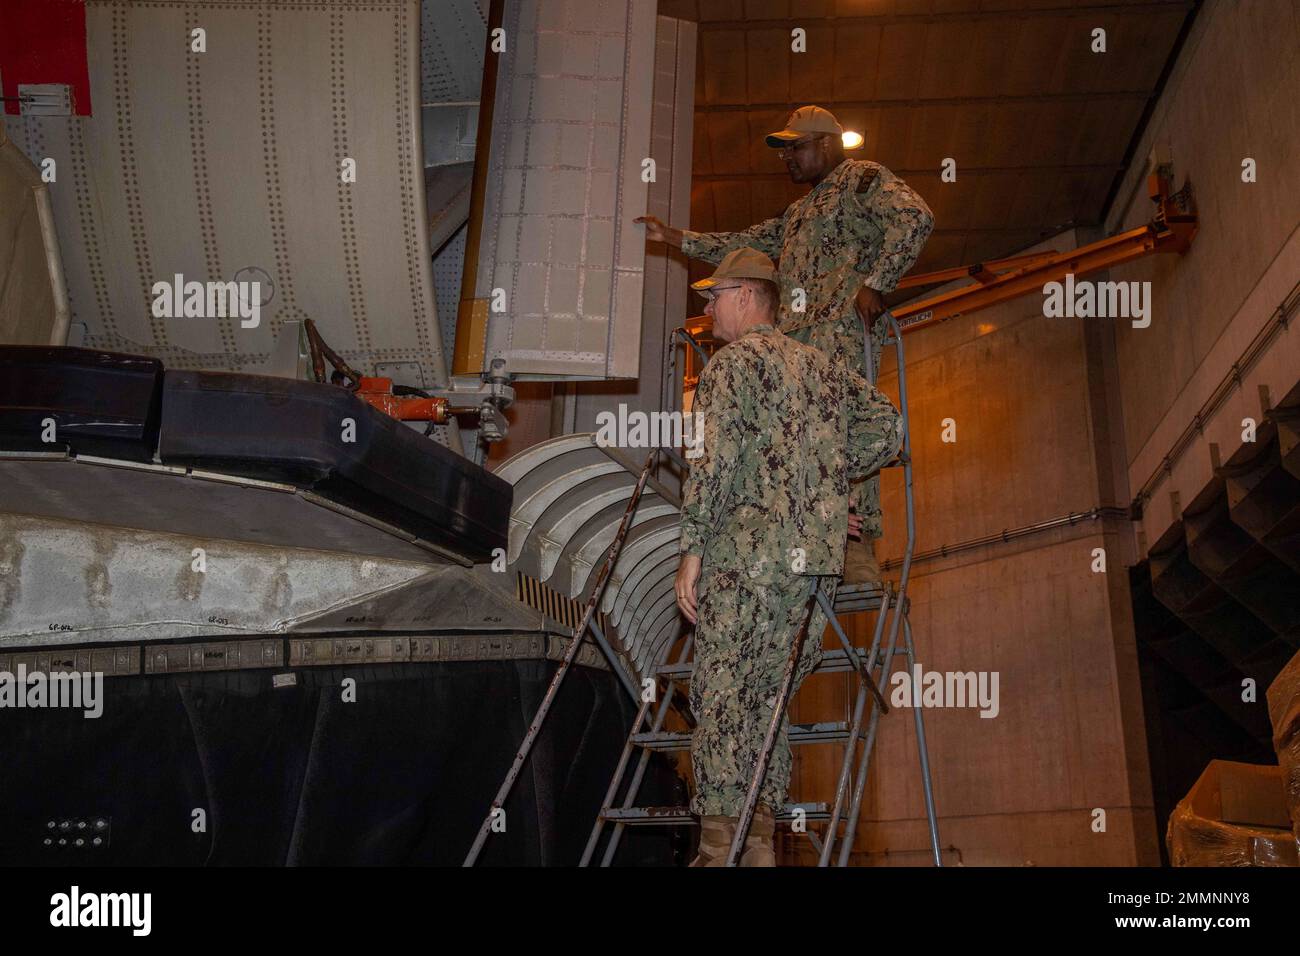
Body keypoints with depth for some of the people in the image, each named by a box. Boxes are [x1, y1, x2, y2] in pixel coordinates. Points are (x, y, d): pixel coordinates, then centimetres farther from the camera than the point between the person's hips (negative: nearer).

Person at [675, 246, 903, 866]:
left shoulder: (735, 361, 2)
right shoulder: (822, 366, 23)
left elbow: (716, 459, -10)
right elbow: (886, 426, 18)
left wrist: (692, 546, -10)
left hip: (746, 550, -7)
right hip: (819, 556, 7)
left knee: (722, 698, -6)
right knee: (767, 697, 10)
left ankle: (722, 849, -8)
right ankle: (760, 844, 10)